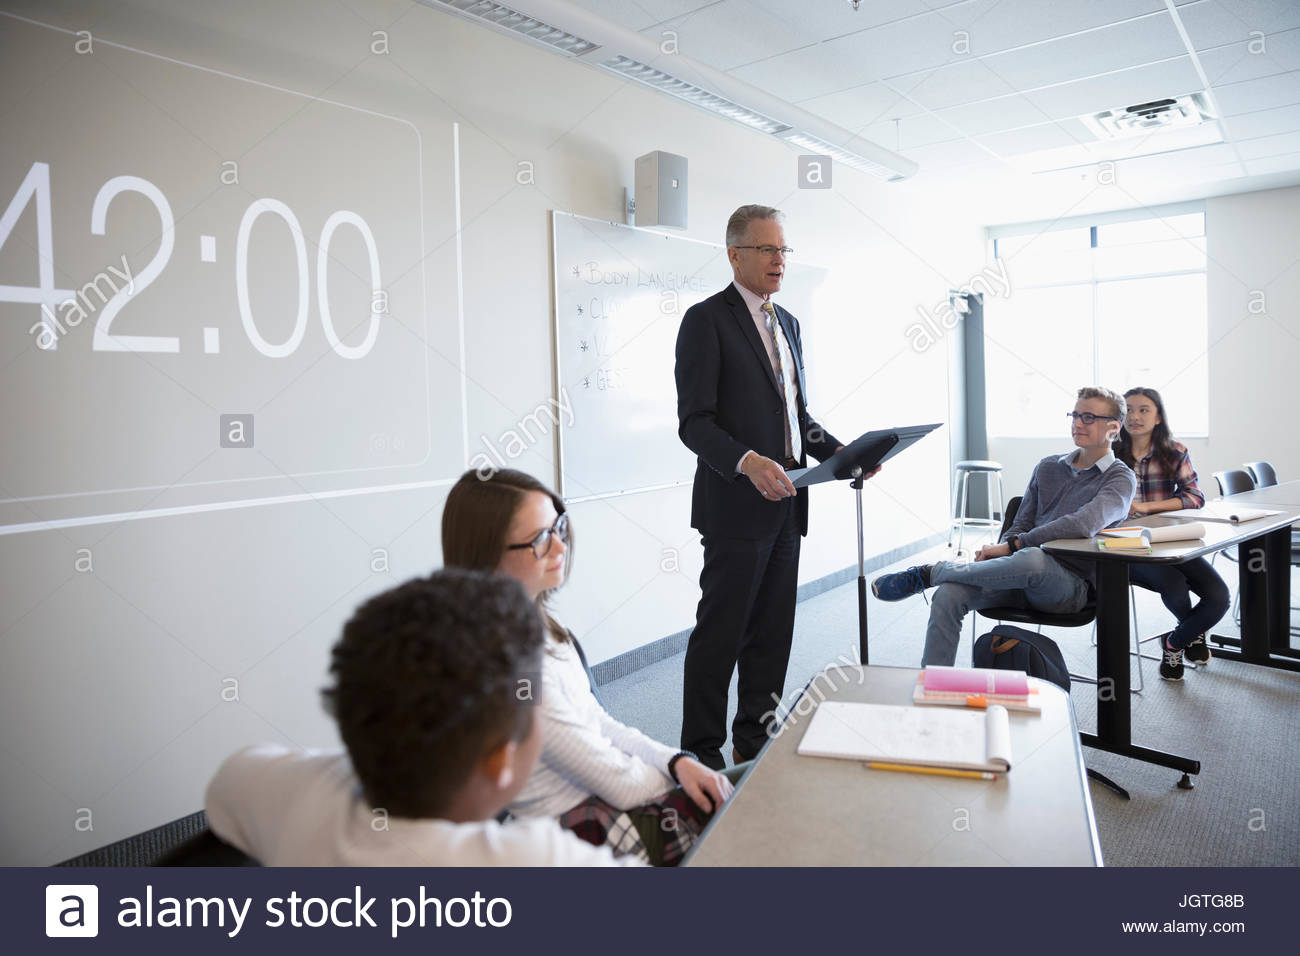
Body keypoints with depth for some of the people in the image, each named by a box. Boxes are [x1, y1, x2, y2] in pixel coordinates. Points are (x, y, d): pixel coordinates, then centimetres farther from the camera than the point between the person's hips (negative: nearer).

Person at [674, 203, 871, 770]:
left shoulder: (787, 323, 18)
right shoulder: (706, 320, -7)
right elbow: (695, 422, -14)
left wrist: (839, 452, 5)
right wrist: (747, 462, -29)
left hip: (785, 505, 8)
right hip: (737, 507, -8)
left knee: (772, 634, 14)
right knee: (720, 635, 0)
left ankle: (754, 742, 28)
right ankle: (701, 757, 13)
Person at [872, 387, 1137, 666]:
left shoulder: (1120, 478, 2)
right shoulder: (1047, 467, 20)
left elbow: (1082, 525, -17)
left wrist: (1011, 546, -20)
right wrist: (997, 551, -6)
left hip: (1071, 585, -5)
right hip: (1026, 574, 5)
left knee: (1031, 558, -41)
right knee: (948, 595, -24)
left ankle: (928, 573, -21)